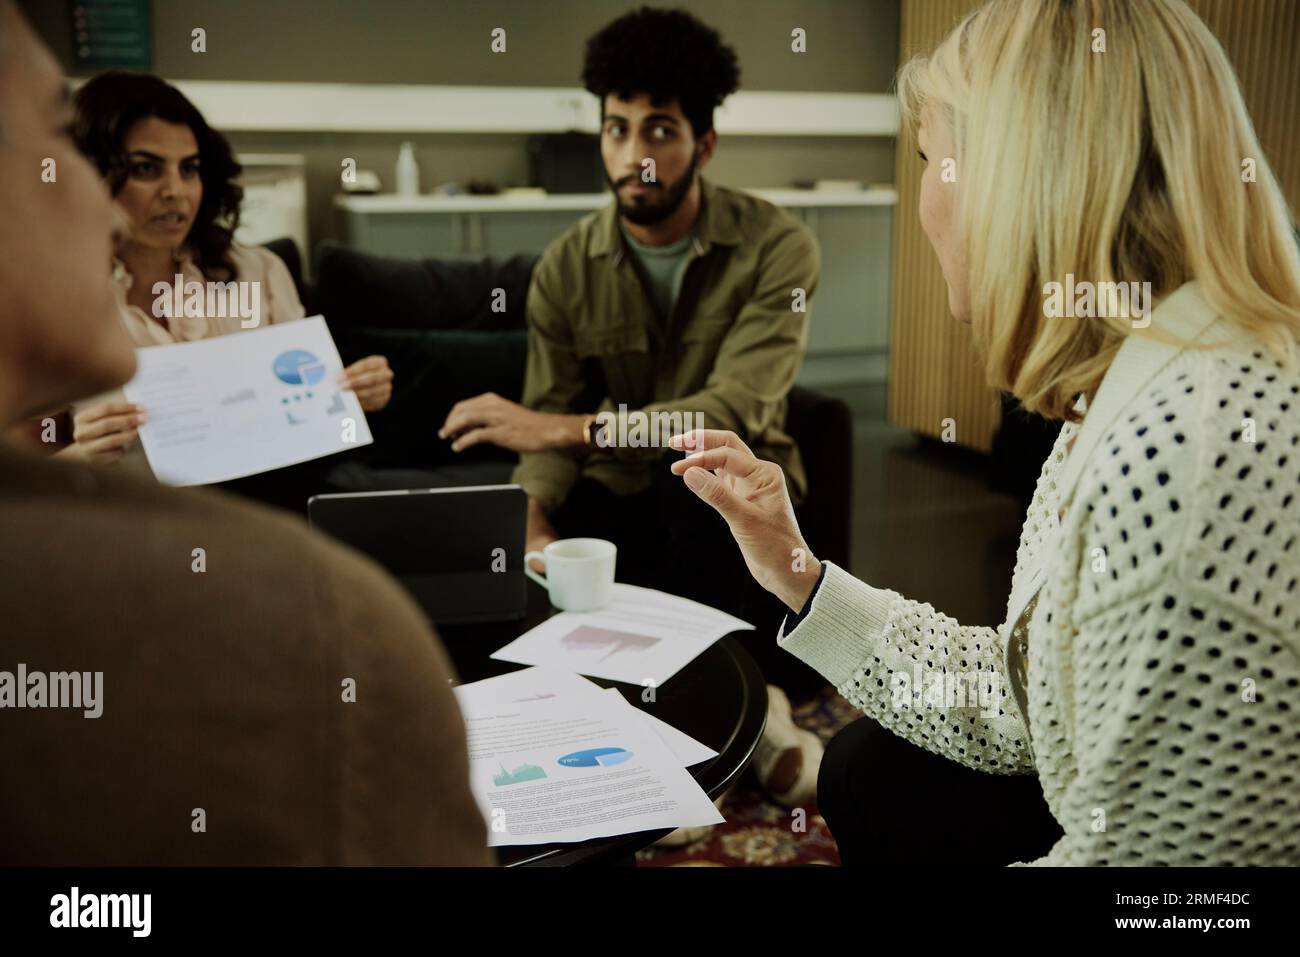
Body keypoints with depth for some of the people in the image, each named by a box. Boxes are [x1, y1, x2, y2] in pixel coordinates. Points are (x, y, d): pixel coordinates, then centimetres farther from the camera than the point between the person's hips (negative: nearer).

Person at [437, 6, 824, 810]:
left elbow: (736, 412, -29)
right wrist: (536, 527, -30)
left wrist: (565, 427, -40)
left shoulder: (776, 248, -16)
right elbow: (544, 428, -7)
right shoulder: (568, 267, -4)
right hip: (622, 497, 4)